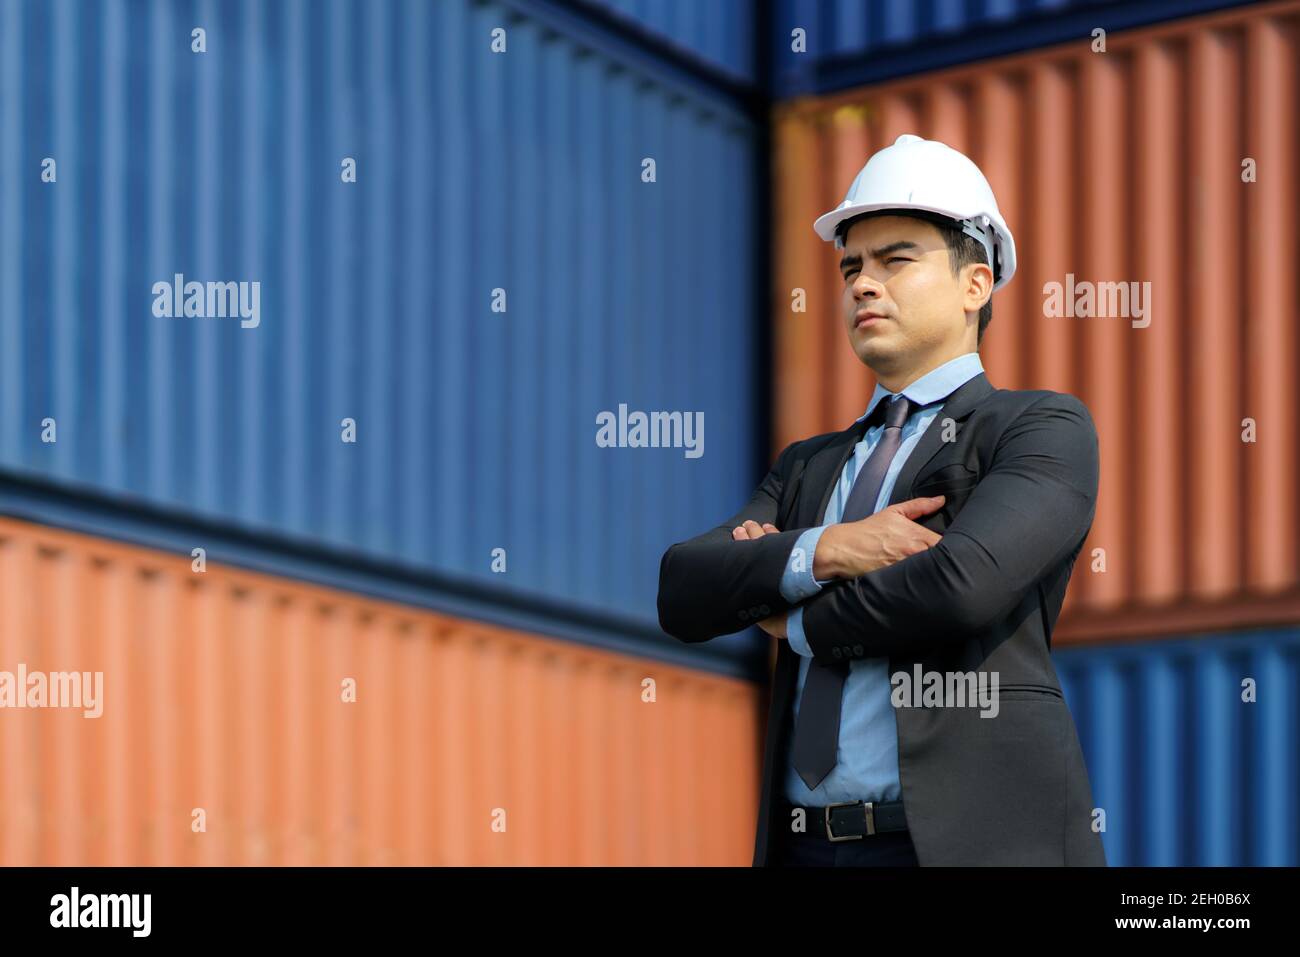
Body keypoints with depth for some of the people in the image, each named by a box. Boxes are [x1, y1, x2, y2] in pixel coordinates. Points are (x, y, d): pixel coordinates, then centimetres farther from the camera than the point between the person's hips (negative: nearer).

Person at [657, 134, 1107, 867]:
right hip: (805, 844, 5)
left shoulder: (1046, 430, 0)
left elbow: (964, 581, -17)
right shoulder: (810, 469, 19)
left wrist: (799, 621, -2)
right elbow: (683, 593, 4)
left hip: (975, 839, -5)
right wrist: (821, 552, -13)